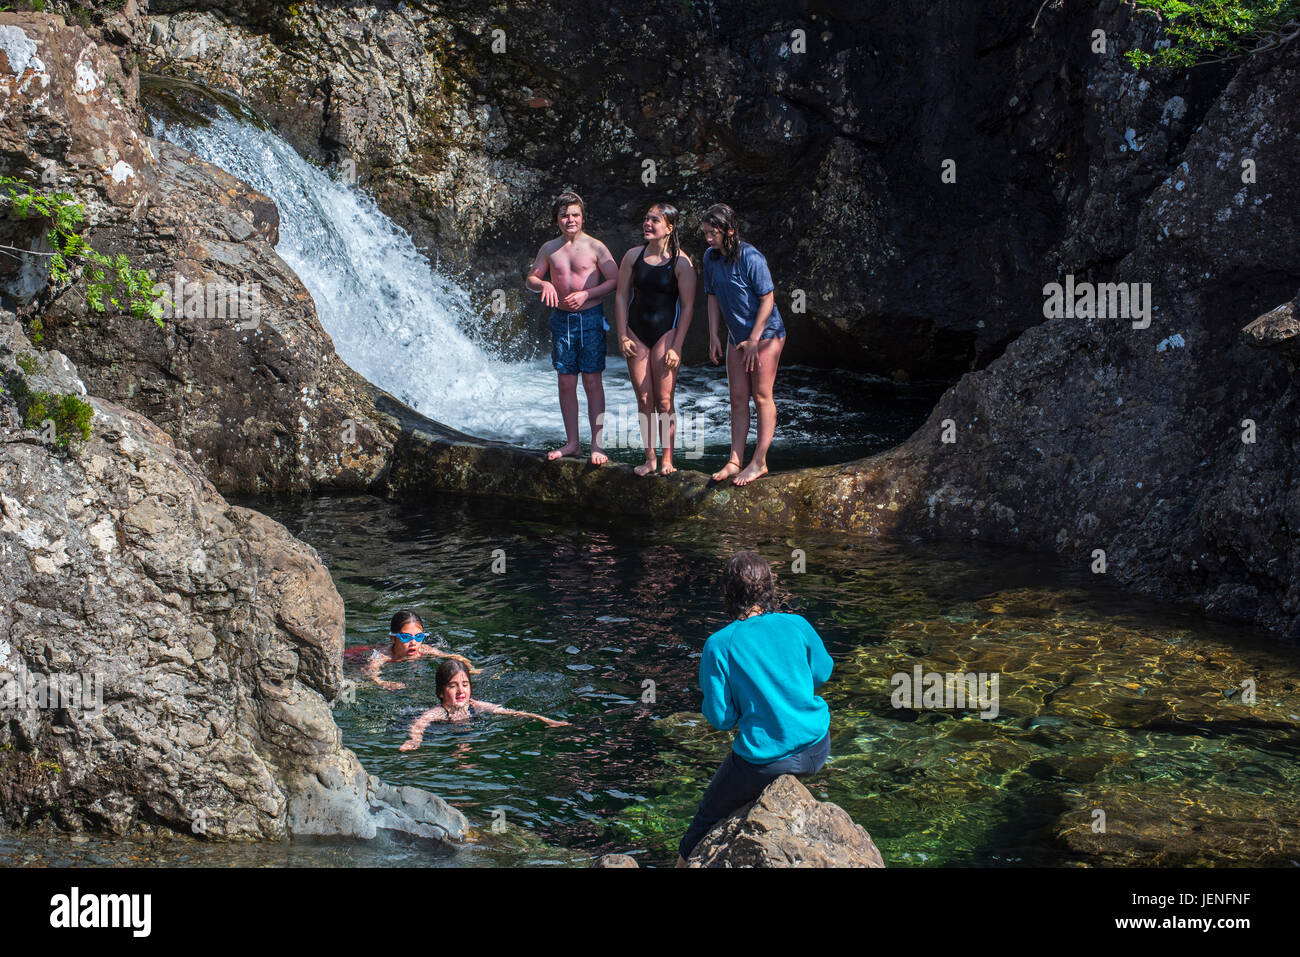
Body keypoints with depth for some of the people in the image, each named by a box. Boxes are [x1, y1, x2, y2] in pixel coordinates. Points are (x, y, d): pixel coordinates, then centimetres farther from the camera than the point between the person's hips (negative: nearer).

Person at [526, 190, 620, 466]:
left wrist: (586, 293, -16)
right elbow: (530, 279, 13)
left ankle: (596, 445, -3)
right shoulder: (549, 249, 8)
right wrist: (543, 284, -10)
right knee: (566, 382, 5)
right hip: (561, 319, 4)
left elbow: (614, 280, -4)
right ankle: (571, 442, 13)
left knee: (592, 381, -5)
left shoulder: (595, 246, -2)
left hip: (590, 318, -4)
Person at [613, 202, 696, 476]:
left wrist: (676, 347, -10)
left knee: (663, 401, -4)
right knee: (643, 400, 4)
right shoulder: (633, 256, 5)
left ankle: (667, 460, 4)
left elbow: (688, 306, -5)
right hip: (636, 333, 4)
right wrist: (623, 336, 0)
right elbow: (621, 297, 9)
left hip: (666, 332, -4)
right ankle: (650, 459, 11)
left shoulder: (681, 262, -6)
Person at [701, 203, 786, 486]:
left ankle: (759, 462, -2)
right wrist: (713, 336, 4)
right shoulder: (710, 257, 0)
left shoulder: (751, 258, -21)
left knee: (761, 396, -5)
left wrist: (753, 340, -17)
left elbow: (768, 300, -18)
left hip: (766, 333, -7)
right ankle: (735, 461, 8)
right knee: (738, 398, 6)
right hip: (736, 336, 7)